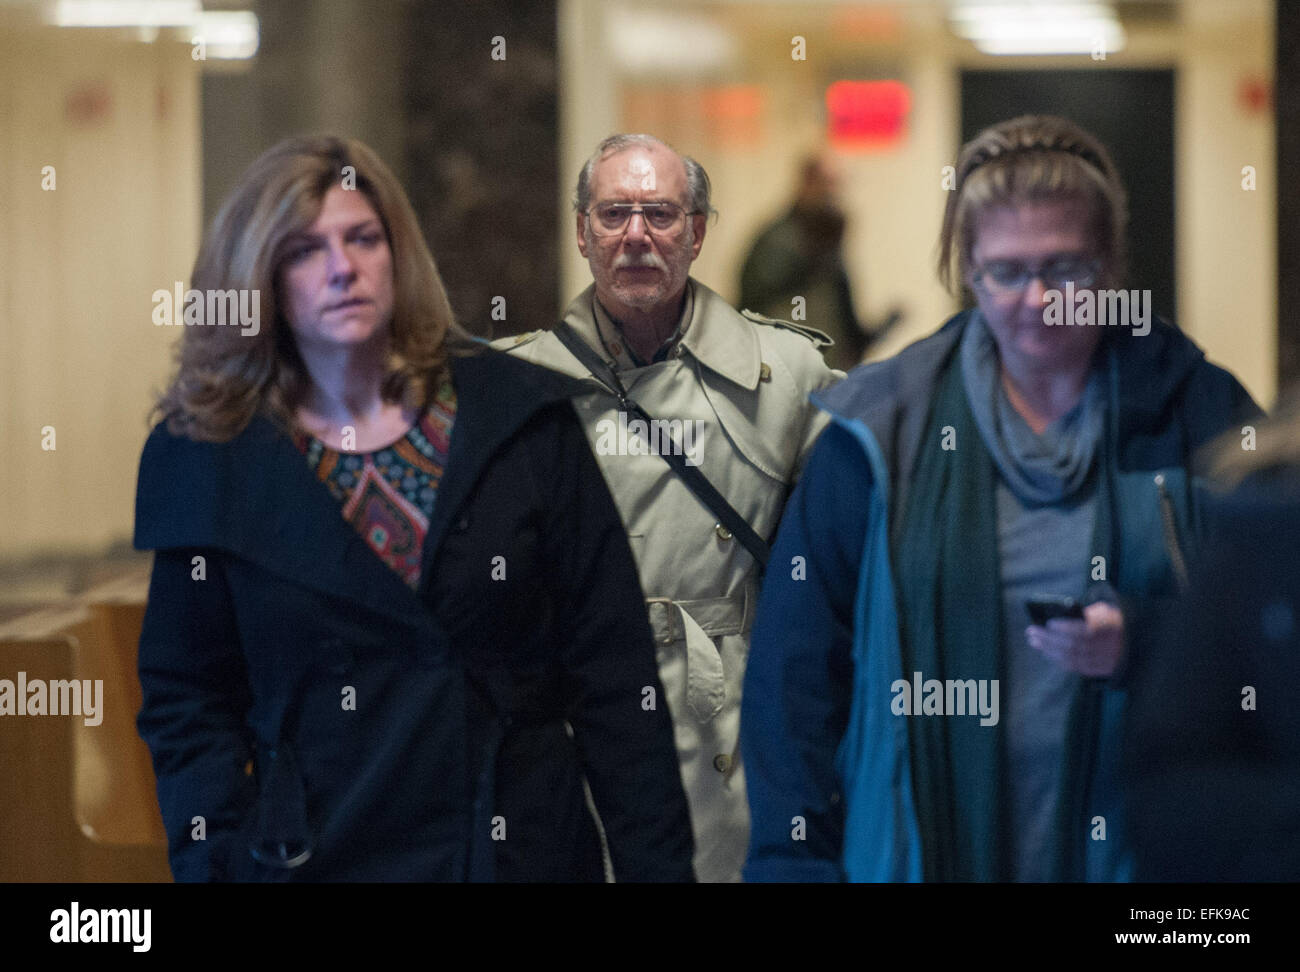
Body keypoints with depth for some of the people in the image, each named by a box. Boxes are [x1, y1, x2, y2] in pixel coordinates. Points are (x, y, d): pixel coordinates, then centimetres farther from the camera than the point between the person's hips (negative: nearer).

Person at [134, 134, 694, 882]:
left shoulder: (519, 420, 0)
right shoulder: (209, 462, 0)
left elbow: (613, 676, -1)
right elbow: (190, 707, 4)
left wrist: (657, 866, -6)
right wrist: (216, 863, -9)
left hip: (524, 847, 1)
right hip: (315, 854, 0)